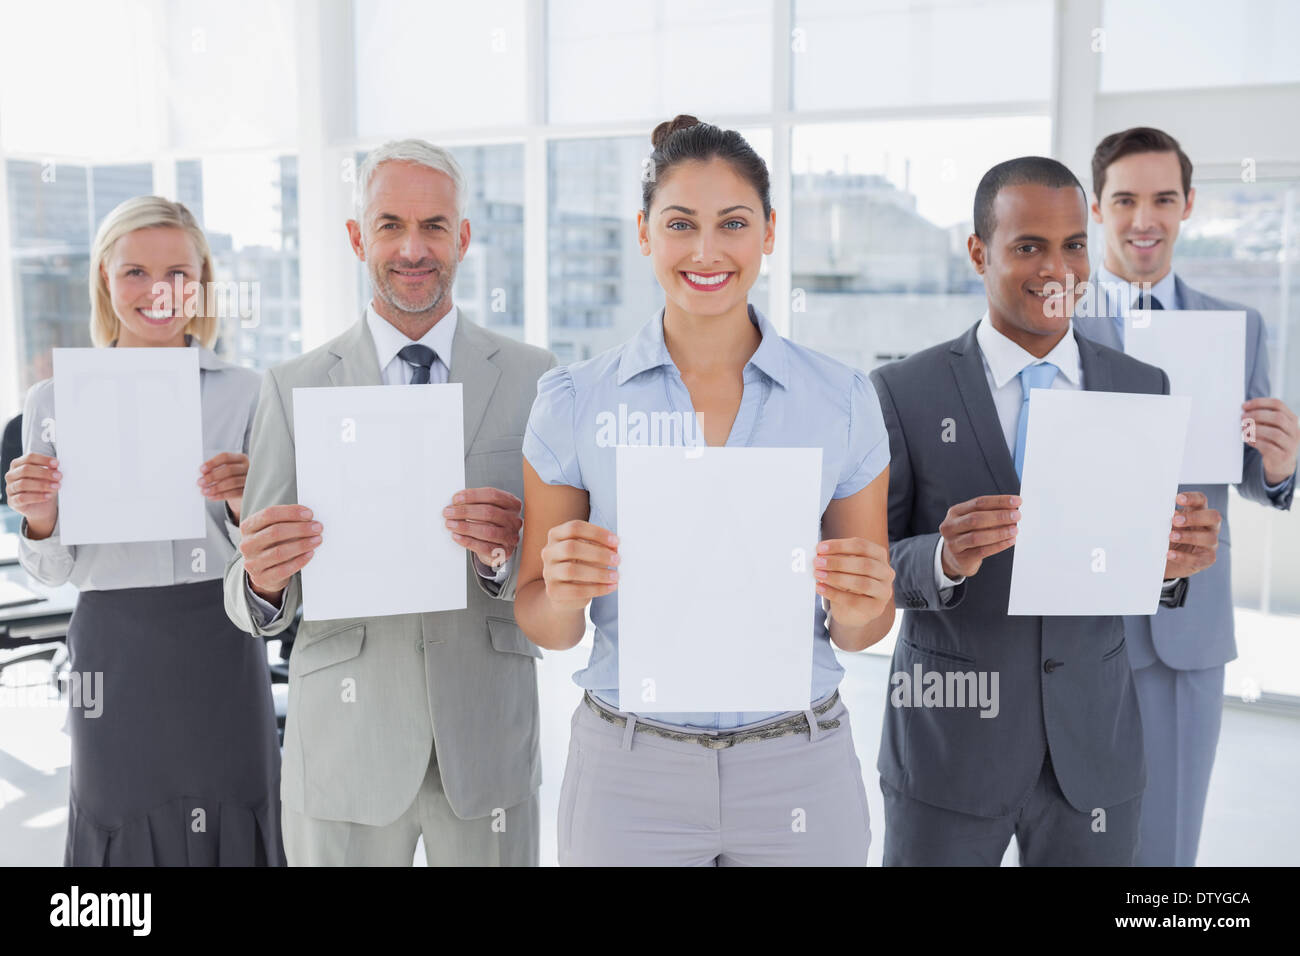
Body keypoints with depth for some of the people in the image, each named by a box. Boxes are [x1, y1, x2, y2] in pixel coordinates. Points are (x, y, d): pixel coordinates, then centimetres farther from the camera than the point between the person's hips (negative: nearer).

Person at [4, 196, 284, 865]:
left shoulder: (244, 393, 1)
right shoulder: (56, 401, 3)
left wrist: (245, 506, -17)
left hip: (220, 648, 0)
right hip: (115, 651, 0)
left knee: (229, 825, 8)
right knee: (127, 829, 10)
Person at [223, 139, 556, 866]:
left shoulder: (532, 377, -1)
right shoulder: (295, 389, -1)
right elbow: (259, 607, -1)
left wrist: (507, 555, -23)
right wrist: (262, 579, -23)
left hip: (489, 739, 0)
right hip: (344, 741, 0)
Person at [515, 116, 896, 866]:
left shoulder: (845, 400, -3)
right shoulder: (574, 402, -4)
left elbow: (859, 633, 4)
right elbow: (544, 626, 1)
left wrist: (862, 608, -17)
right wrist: (564, 593, -20)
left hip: (798, 770, 1)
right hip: (629, 773, 0)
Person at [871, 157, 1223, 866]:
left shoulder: (1143, 390, 2)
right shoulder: (904, 393, -8)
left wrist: (1175, 558, -18)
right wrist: (944, 559, -26)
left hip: (1095, 746, 3)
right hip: (947, 746, -2)